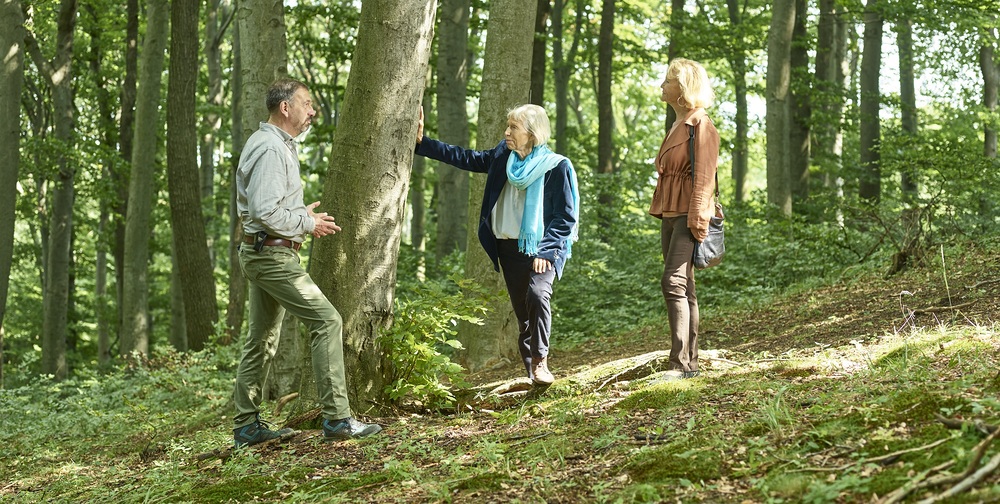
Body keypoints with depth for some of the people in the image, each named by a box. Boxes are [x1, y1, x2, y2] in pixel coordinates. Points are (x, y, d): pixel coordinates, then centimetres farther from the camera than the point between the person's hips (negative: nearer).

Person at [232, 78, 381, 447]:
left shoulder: (278, 145, 17)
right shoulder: (270, 149, -17)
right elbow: (265, 212, -24)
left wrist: (302, 214, 11)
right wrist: (307, 224, -12)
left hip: (260, 254, 11)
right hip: (273, 254, -11)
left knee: (261, 340, 14)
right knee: (327, 320, -13)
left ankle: (247, 426, 19)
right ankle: (336, 418, -15)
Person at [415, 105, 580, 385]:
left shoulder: (556, 167, -9)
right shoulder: (503, 157, 7)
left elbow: (567, 216, -9)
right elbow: (464, 159, 13)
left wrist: (545, 251, -18)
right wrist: (422, 142, 8)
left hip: (541, 249, -5)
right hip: (509, 249, 5)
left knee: (537, 294, -27)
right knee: (522, 311, 5)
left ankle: (540, 361, -17)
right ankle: (531, 371, 11)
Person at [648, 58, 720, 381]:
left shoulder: (701, 125, -8)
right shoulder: (676, 126, 19)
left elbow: (704, 176, -15)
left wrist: (697, 219, -21)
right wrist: (662, 214, 18)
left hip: (688, 216, -10)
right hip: (669, 215, 10)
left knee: (674, 282, -17)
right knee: (683, 289, 9)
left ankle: (681, 363, -18)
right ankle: (690, 362, 12)